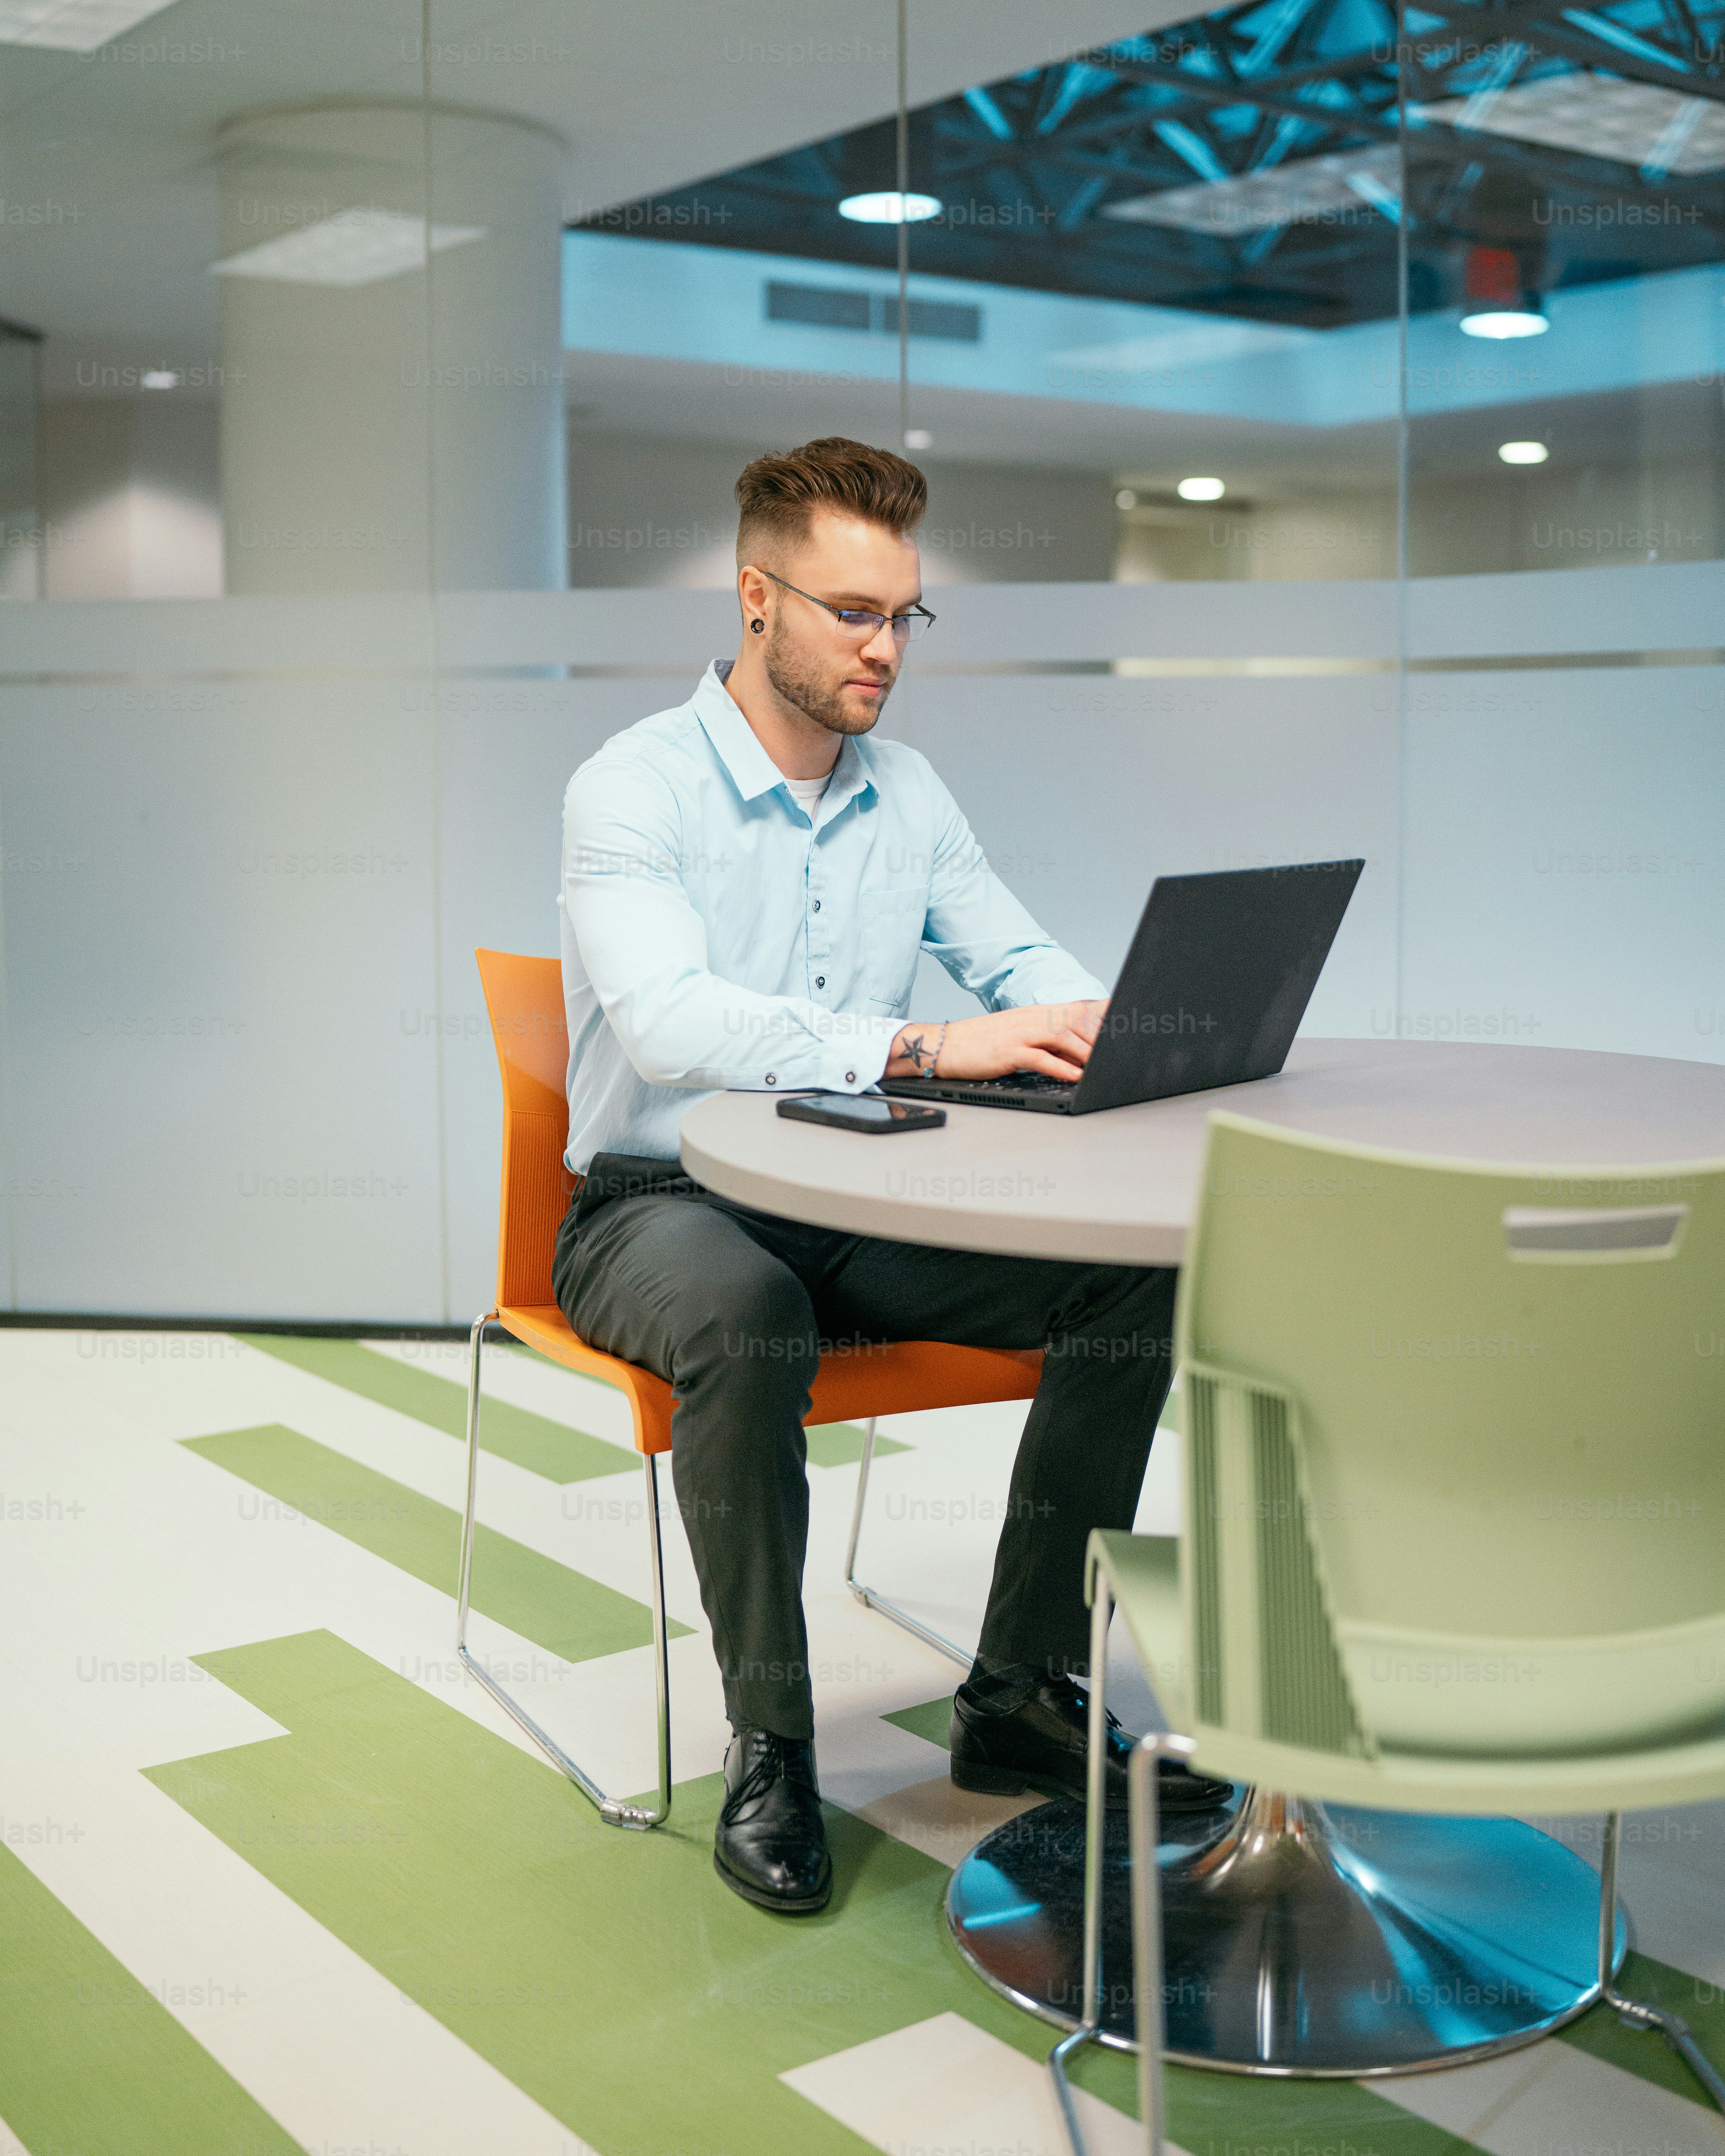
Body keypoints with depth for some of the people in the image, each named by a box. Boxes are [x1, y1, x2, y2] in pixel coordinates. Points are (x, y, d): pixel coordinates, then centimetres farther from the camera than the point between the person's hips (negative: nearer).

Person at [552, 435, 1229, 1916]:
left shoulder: (907, 795, 9)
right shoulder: (634, 788, -12)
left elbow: (1023, 963, 9)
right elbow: (666, 1019, -28)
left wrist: (1105, 1026, -16)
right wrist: (923, 1045, -38)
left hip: (857, 1212, 6)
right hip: (660, 1206, -5)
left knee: (1136, 1272, -15)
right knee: (748, 1320, -40)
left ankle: (1022, 1697, -4)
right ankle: (769, 1749, -20)